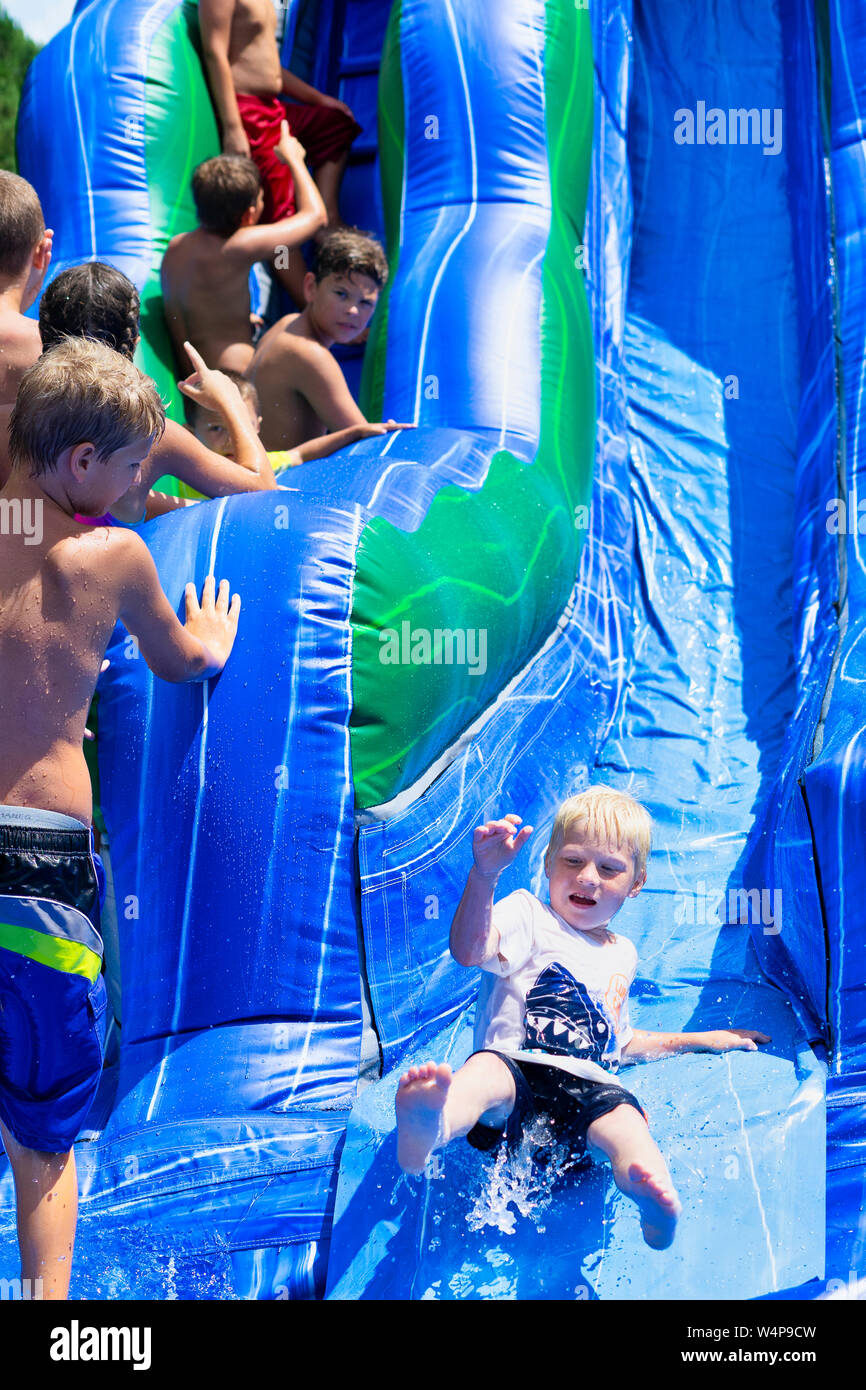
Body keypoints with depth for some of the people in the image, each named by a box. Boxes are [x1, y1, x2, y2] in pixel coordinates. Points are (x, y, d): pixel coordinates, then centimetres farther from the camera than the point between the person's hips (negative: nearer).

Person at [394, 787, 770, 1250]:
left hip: (589, 1088, 4)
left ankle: (658, 1204, -65)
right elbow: (469, 950, -10)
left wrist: (702, 1041, 47)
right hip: (517, 1069, -4)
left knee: (624, 1121, -33)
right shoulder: (528, 914, 13)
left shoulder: (622, 954, 31)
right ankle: (427, 1131, -74)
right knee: (486, 1072, -40)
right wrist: (483, 875, -26)